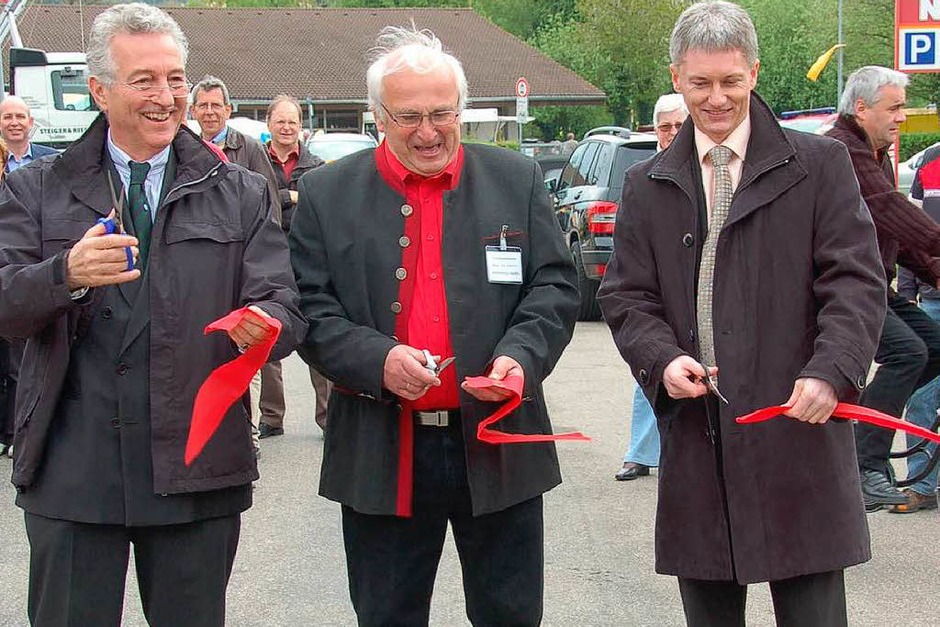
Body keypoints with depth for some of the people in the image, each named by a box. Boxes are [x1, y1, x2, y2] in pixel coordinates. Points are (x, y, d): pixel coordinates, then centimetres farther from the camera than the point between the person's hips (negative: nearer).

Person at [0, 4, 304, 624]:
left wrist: (262, 327, -23)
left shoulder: (241, 195, 9)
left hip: (197, 472, 1)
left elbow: (284, 306, 2)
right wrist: (67, 274, -24)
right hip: (71, 472, 0)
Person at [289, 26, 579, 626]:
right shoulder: (326, 193, 3)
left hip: (498, 446, 1)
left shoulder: (518, 180, 6)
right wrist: (376, 361, -18)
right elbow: (311, 308, 0)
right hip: (381, 456, 0)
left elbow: (556, 286, 5)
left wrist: (522, 356, -15)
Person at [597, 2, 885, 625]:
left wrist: (831, 371, -18)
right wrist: (662, 359, -10)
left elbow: (856, 280, -2)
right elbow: (626, 297, 11)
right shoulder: (647, 187, 12)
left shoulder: (819, 165, 4)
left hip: (798, 429, -3)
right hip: (695, 434, 3)